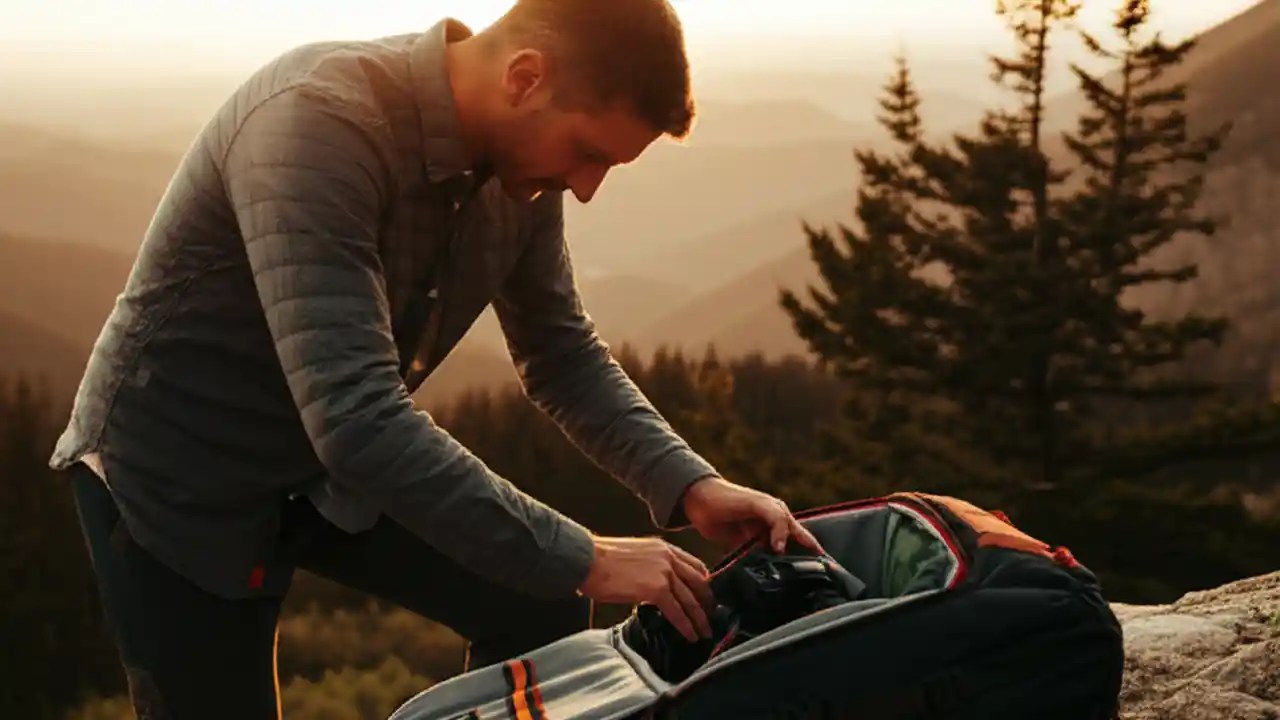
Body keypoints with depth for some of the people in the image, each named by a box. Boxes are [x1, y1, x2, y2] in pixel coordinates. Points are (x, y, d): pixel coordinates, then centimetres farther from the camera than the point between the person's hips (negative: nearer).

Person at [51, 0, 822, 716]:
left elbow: (564, 355, 1)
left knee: (539, 612, -1)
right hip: (179, 471, -6)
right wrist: (578, 558, -35)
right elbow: (355, 417, -40)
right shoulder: (318, 124, -33)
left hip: (336, 466, 7)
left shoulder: (522, 161, -10)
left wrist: (689, 485, -15)